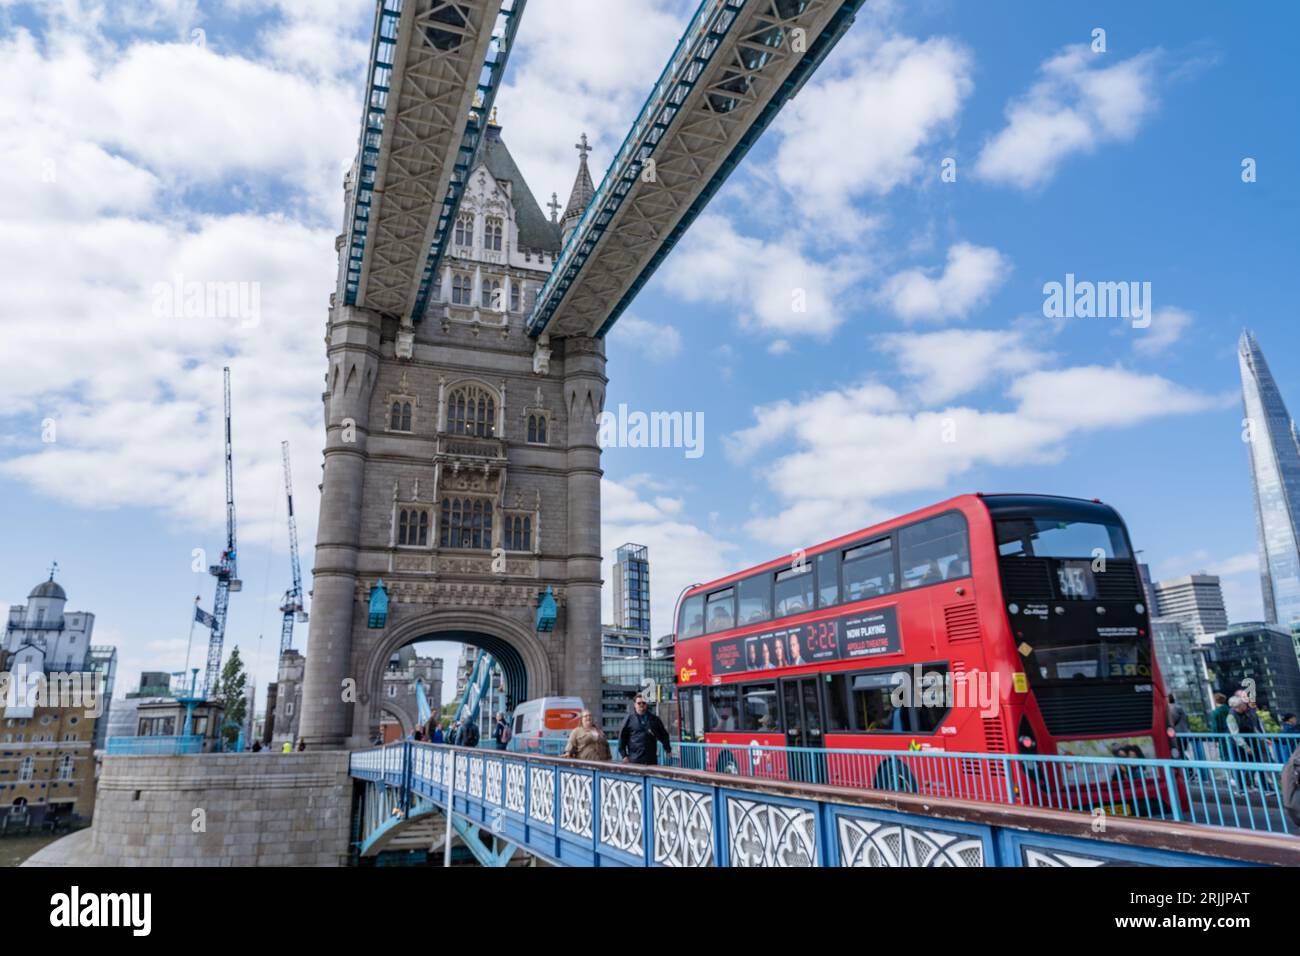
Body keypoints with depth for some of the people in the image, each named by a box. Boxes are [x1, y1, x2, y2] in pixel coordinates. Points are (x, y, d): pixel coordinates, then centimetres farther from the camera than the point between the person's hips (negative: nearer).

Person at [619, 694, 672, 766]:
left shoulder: (654, 719, 11)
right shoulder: (630, 719, 2)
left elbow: (663, 735, 19)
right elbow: (622, 737, 2)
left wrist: (668, 750, 12)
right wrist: (624, 755, -2)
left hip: (651, 759, 3)